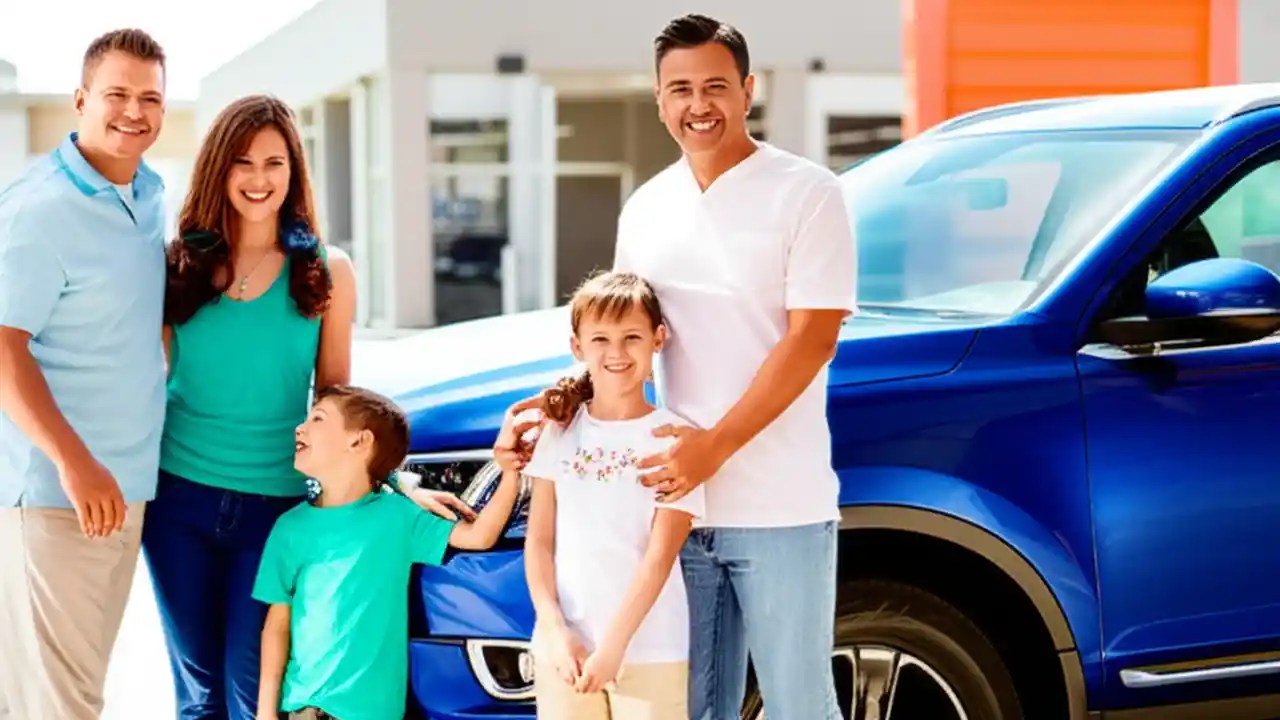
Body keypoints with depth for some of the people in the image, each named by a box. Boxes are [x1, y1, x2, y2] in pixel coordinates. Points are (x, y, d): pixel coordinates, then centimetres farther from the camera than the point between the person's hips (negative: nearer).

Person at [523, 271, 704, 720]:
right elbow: (539, 541, 5)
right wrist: (554, 629, -7)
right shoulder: (561, 431, 6)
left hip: (648, 649, -3)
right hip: (562, 645, 3)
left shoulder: (673, 438, -4)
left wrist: (614, 644, -16)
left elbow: (660, 556, -9)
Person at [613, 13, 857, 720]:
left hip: (779, 509, -5)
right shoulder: (645, 209, 11)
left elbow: (811, 341, -13)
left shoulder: (806, 194, -7)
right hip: (678, 504, 5)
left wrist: (715, 446, -20)